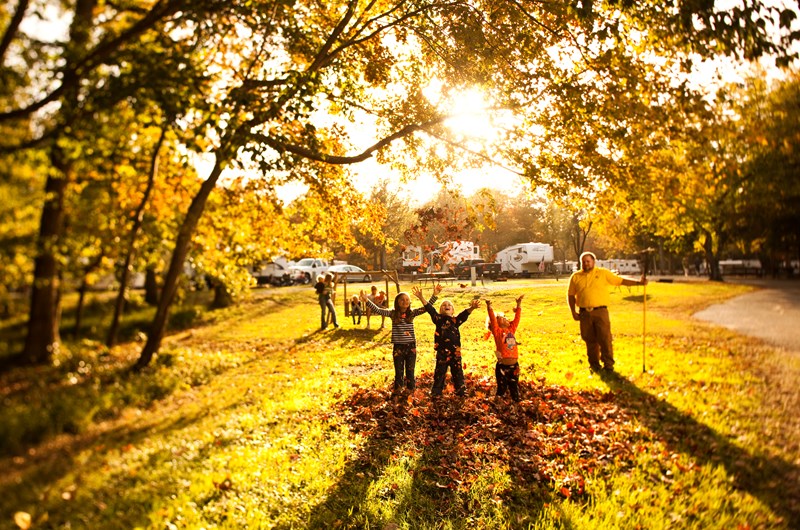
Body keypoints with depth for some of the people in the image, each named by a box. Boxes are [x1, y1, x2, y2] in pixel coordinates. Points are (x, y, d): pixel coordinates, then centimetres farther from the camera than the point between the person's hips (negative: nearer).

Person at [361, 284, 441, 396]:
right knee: (399, 372, 10)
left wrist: (435, 295, -18)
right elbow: (378, 310, -12)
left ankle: (410, 393, 20)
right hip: (398, 347, -1)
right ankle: (396, 392, 23)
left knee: (410, 372, 9)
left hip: (411, 346, 1)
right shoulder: (392, 313, -3)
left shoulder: (412, 313, -1)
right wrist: (367, 300, -24)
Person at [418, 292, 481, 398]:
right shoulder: (438, 319, 2)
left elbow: (465, 313, -11)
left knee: (458, 374, 10)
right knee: (439, 374, 7)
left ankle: (461, 393, 19)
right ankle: (436, 393, 15)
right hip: (442, 352, -1)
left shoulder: (456, 320, 5)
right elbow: (430, 309, -7)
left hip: (455, 352, 1)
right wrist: (421, 297, -18)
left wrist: (471, 308, -32)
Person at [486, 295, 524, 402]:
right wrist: (489, 307, -23)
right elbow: (492, 319, -13)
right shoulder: (497, 331, -2)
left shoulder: (511, 329, 12)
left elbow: (517, 318, 14)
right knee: (501, 389, 3)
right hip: (502, 366, -5)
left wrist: (519, 304, 13)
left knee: (515, 388, 14)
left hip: (514, 365, 5)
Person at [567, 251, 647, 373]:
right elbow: (570, 295, 13)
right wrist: (573, 312, 6)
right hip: (584, 313, 2)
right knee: (590, 340, 7)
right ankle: (594, 364, 20)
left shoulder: (603, 273, 6)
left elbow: (621, 280, 6)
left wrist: (638, 282, -4)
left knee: (605, 338, -5)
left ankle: (608, 364, 5)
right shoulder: (575, 277, 9)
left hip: (600, 311, -1)